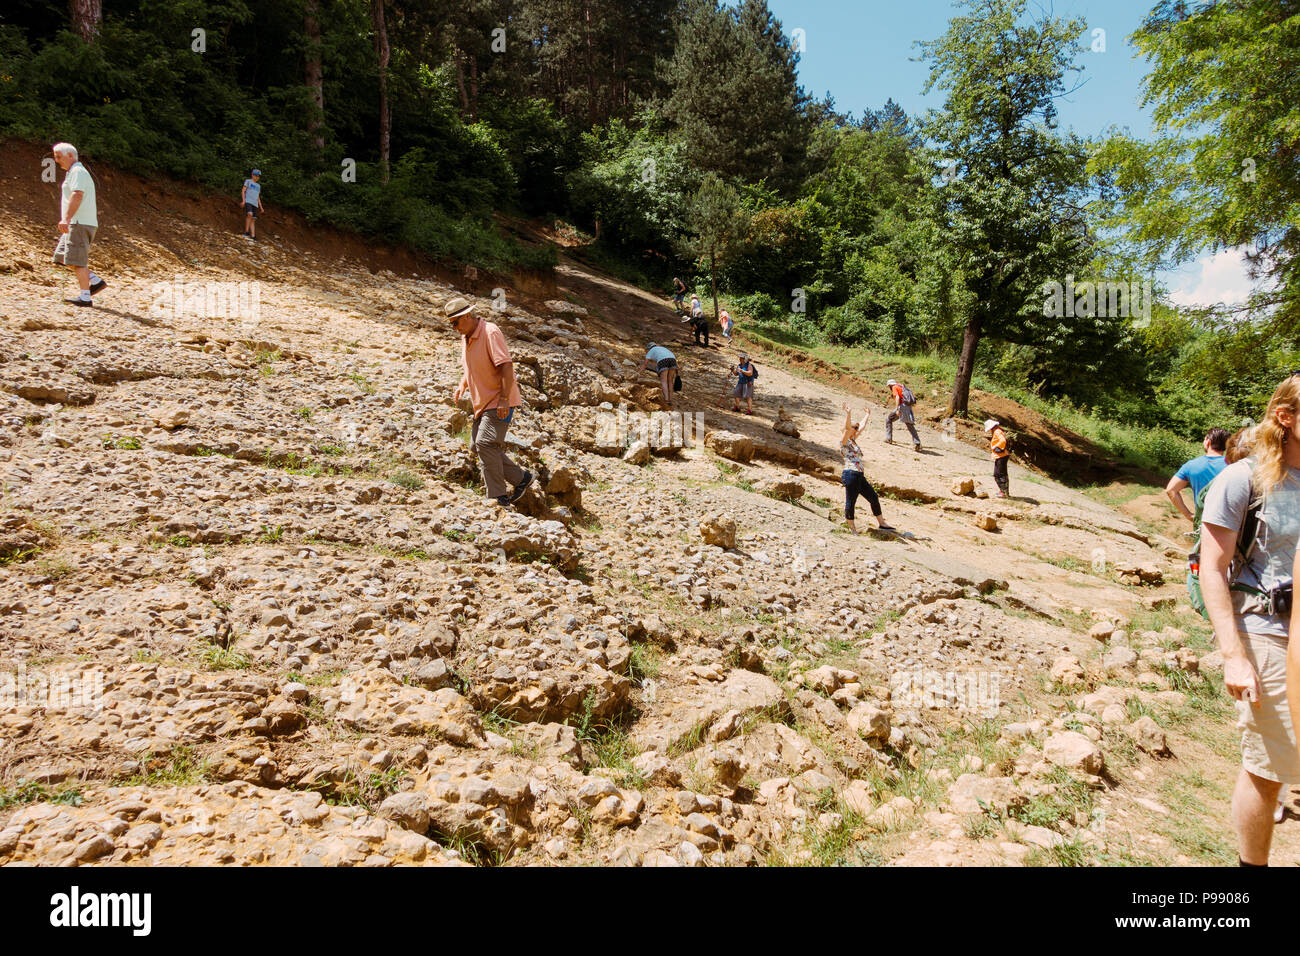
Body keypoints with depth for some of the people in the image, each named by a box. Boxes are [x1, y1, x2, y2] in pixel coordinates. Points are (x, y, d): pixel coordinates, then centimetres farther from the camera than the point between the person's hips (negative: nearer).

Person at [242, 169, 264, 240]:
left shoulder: (258, 186, 24)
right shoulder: (248, 181, 7)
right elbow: (243, 191, -1)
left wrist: (261, 207, 16)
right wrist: (243, 200, -15)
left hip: (255, 204, 6)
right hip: (247, 201, -6)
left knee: (253, 220, -4)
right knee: (249, 214, -29)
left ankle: (253, 236, -12)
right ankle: (246, 231, -24)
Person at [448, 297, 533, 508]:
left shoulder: (490, 332, -15)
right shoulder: (466, 338, 14)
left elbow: (506, 366, -21)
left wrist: (504, 399, -26)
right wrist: (462, 386, 8)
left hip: (498, 402, -10)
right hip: (482, 403, 10)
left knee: (486, 443, -20)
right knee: (480, 447, 9)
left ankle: (498, 497, -15)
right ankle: (521, 478, 17)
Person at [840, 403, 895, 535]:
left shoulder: (853, 441, 21)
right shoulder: (844, 441, -3)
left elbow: (862, 427, 33)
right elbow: (847, 427, -21)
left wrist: (866, 415, 40)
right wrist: (848, 413, -31)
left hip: (860, 476, 10)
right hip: (850, 474, -10)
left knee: (874, 497, 10)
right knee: (850, 502, -3)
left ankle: (881, 523, 18)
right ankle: (852, 527, 9)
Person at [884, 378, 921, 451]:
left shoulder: (894, 387, 2)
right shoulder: (901, 387, 26)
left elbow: (897, 397, -14)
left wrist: (897, 409, -21)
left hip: (902, 406, -7)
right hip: (909, 407, 7)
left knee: (888, 419, 12)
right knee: (910, 426, 8)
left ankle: (888, 438, 10)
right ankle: (917, 443, -5)